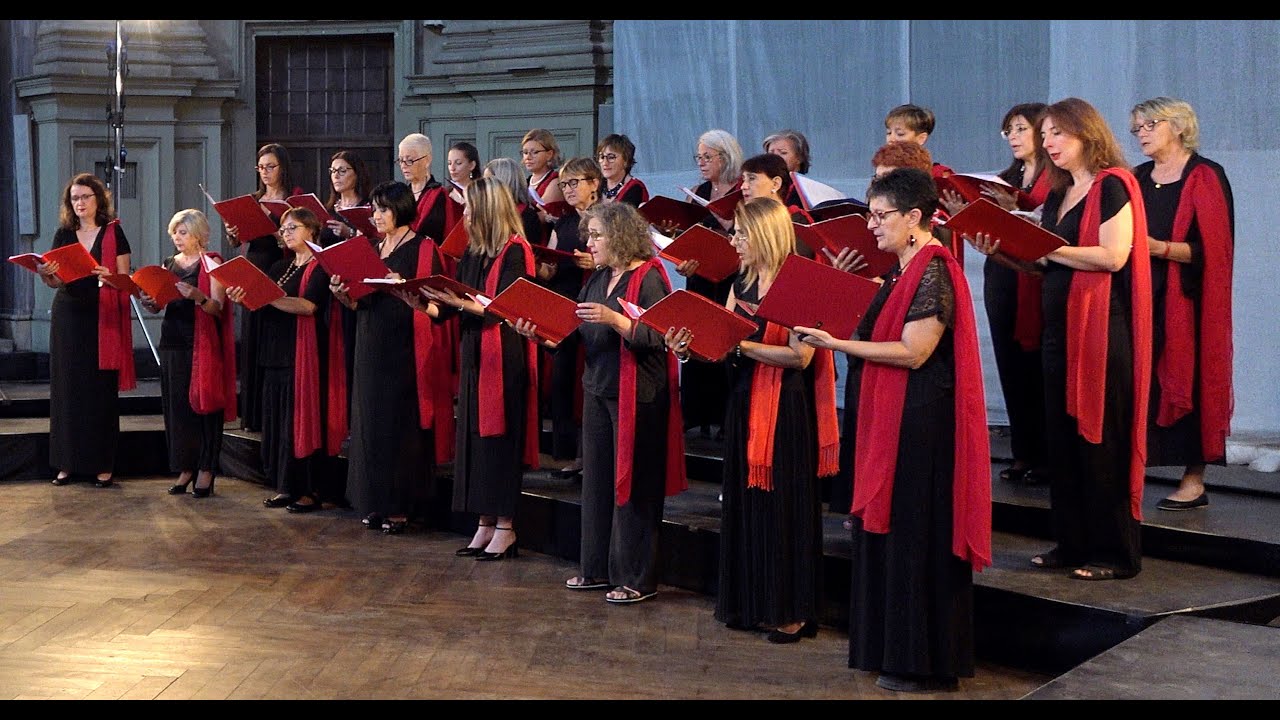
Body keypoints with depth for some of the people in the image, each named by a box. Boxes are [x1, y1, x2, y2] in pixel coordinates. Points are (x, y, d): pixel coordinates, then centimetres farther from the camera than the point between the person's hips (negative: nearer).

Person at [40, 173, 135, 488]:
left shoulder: (113, 232, 2)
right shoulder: (63, 234, 10)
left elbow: (125, 278, -1)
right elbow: (57, 281, 8)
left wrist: (108, 275, -22)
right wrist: (46, 274, -14)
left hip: (102, 317, -3)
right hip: (67, 316, 3)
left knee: (101, 389, -3)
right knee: (67, 387, 2)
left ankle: (103, 465, 2)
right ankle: (68, 462, 8)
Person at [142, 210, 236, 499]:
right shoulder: (168, 264, 15)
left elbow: (218, 308, -10)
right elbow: (159, 306, 15)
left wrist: (199, 297, -28)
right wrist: (150, 302, -6)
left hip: (202, 343, -6)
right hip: (172, 341, 6)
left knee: (202, 403, -4)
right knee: (175, 405, 4)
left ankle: (206, 470, 0)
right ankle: (185, 468, 11)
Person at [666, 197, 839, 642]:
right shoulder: (741, 284, 12)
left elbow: (801, 356, -20)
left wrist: (743, 345, -21)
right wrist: (688, 346, -7)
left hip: (785, 409, -8)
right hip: (744, 402, 8)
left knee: (783, 502, -2)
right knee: (746, 501, 11)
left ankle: (792, 612, 9)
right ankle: (752, 604, 22)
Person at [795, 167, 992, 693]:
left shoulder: (933, 273, -16)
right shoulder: (902, 271, 14)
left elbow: (913, 352, -22)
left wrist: (837, 344, -22)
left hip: (921, 423, -10)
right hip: (889, 418, 10)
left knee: (916, 537, -1)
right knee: (886, 528, 14)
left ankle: (924, 664, 11)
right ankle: (892, 647, 25)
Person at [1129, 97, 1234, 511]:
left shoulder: (1206, 177, -3)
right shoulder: (1137, 178, 15)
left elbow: (1210, 249, -12)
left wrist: (1160, 248, -24)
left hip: (1184, 301, -5)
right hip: (1140, 298, 5)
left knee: (1187, 380, -4)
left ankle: (1194, 481, 2)